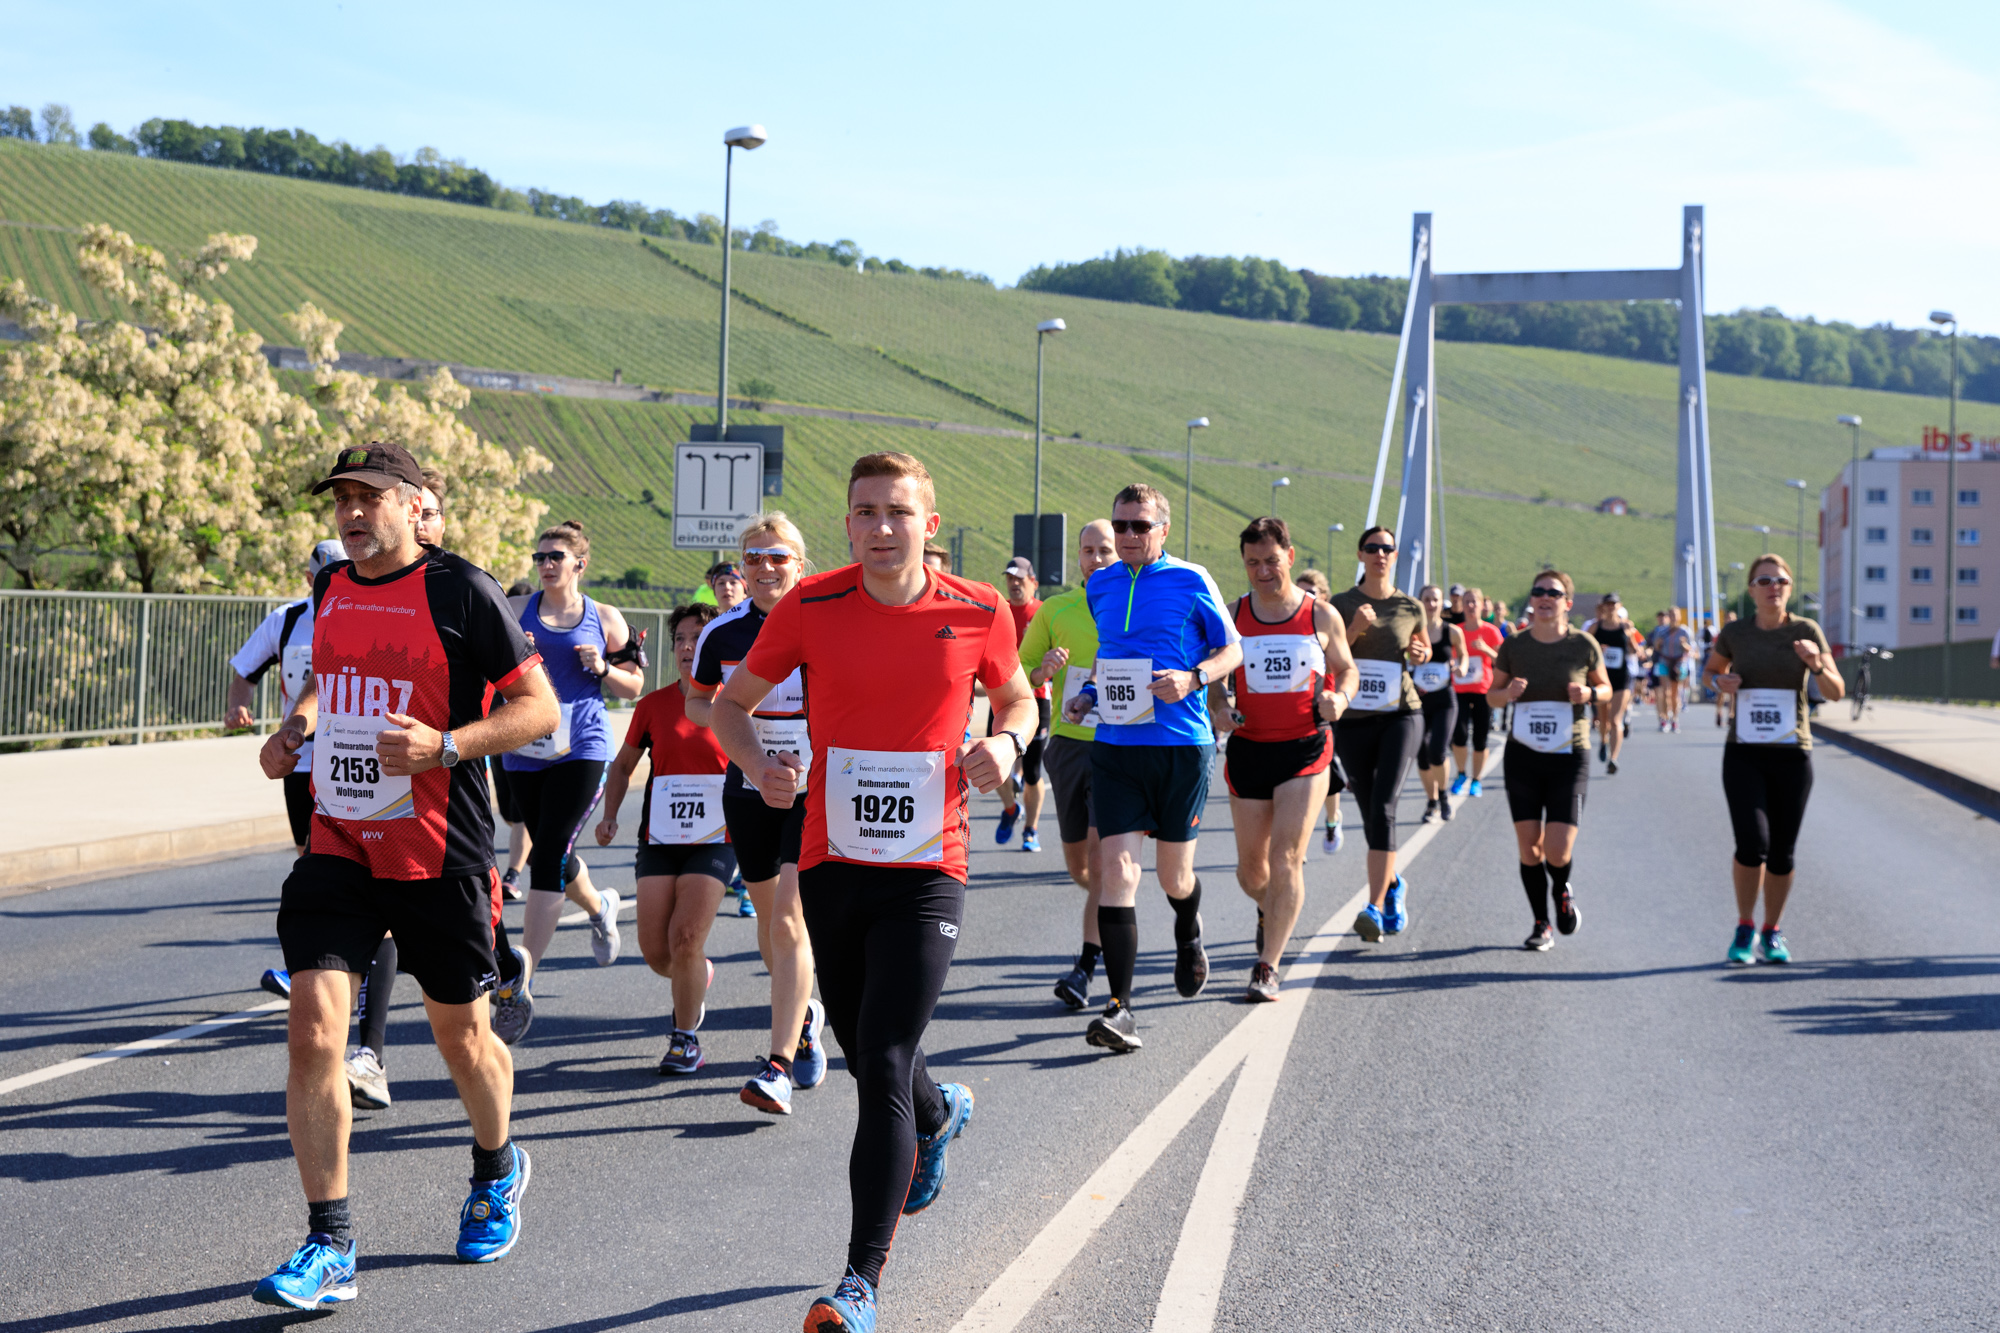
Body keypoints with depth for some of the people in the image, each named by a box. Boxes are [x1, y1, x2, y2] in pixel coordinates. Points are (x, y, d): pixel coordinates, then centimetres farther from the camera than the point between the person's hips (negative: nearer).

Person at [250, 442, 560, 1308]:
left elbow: (540, 706, -9)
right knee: (312, 1032, -10)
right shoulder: (330, 587, 8)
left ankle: (497, 1171, 43)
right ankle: (329, 1250, -5)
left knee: (461, 1035, 12)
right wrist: (294, 728, 9)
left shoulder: (460, 590, -11)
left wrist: (446, 746, -23)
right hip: (338, 847, 4)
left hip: (441, 855, -4)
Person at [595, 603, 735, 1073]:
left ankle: (686, 1037, 4)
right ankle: (698, 977, 34)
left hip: (714, 841, -3)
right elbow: (623, 765, 16)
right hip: (659, 838, 3)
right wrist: (610, 815, 3)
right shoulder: (653, 705, 5)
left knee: (685, 937, -15)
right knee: (655, 949, -2)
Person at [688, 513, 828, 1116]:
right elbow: (695, 701, 14)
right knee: (768, 917, 15)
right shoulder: (722, 633, 1)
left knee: (789, 921, -15)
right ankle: (804, 1015, 43)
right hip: (749, 789, 4)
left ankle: (778, 1068, -17)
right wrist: (724, 718, -7)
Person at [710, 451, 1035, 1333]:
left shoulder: (977, 613, -3)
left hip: (927, 873, -3)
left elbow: (1018, 698, 15)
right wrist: (759, 765, -13)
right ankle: (939, 1115, 55)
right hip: (832, 865, 3)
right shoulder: (811, 608, -3)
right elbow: (732, 703, 7)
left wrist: (1007, 743, -7)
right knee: (866, 1057, 17)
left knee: (884, 1068, -13)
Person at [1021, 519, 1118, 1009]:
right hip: (1069, 743, 3)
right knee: (1076, 861, 9)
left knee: (1101, 851, -15)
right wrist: (1044, 672, -11)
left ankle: (1086, 967, -15)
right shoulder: (1055, 610, 7)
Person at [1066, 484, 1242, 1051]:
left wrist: (1192, 679, -15)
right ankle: (1120, 1008, -13)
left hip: (1181, 745, -2)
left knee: (1174, 876, 10)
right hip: (1114, 745, 2)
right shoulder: (1099, 586, 10)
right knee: (1117, 867, -12)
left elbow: (1232, 649, 4)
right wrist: (1090, 692, 7)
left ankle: (1188, 934, 47)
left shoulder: (1190, 582, -3)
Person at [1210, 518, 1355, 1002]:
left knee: (1285, 859, -13)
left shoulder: (1321, 616, -1)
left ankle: (1267, 967, -6)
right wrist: (1217, 708, -11)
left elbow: (1347, 668, 11)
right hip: (1248, 749, 2)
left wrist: (1340, 697, -11)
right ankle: (1271, 910, 46)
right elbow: (1212, 675, 10)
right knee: (1250, 870, 10)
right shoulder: (1232, 616, 2)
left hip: (1306, 749, -2)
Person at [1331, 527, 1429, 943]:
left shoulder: (1410, 608, 5)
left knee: (1383, 806, -19)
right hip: (1354, 718, 2)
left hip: (1400, 714, -2)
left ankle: (1376, 907, -24)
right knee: (1370, 815, 7)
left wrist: (1420, 655, -2)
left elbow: (1424, 649, 21)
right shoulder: (1341, 605, 3)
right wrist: (1353, 630, -16)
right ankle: (1392, 885, 35)